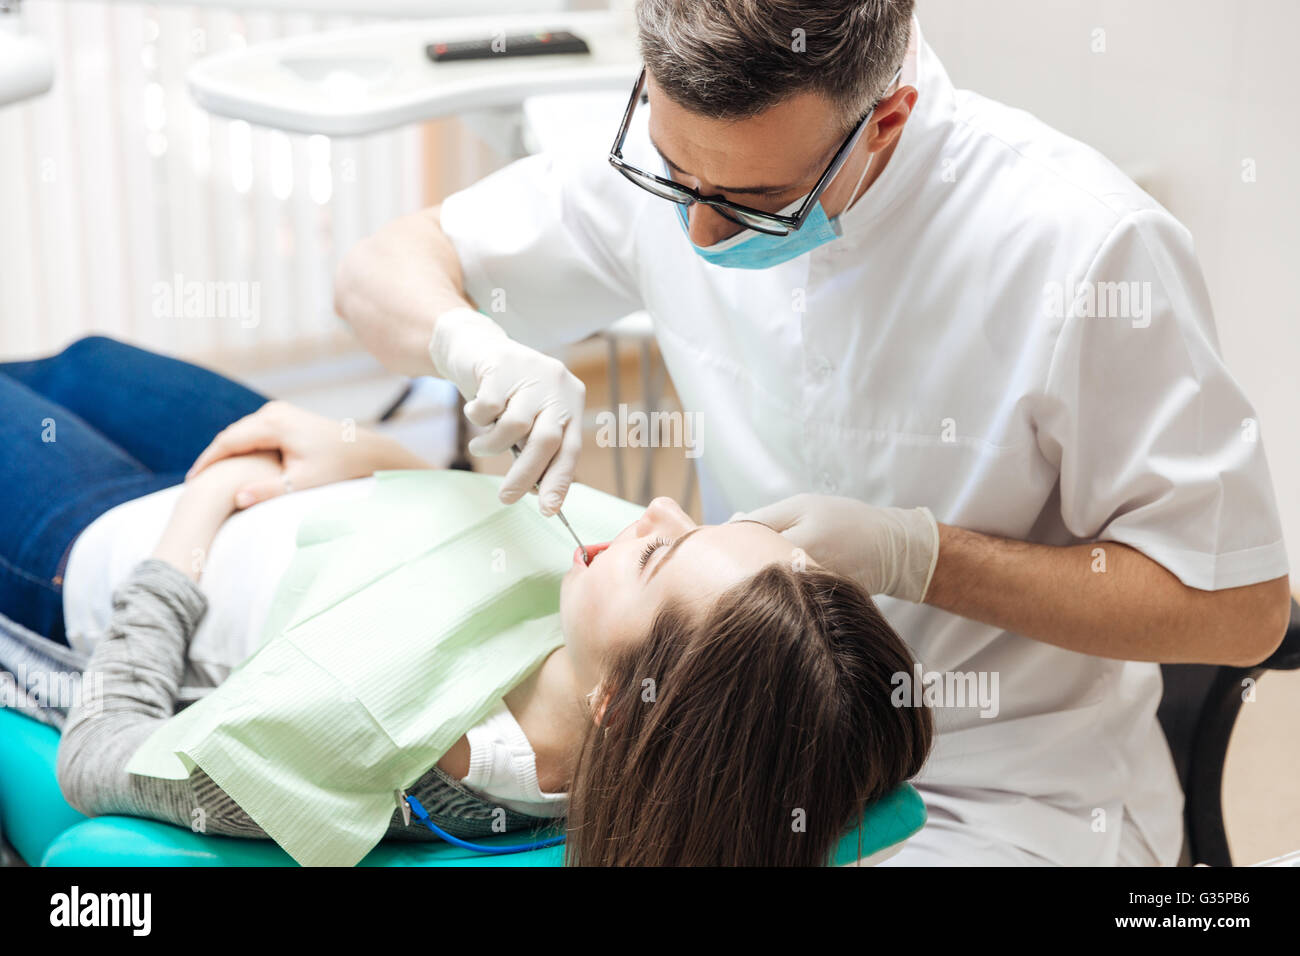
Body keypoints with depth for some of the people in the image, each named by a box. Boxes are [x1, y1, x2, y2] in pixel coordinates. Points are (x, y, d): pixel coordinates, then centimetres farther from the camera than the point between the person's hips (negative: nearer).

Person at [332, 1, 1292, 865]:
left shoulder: (1086, 244, -24)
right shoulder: (683, 148, -10)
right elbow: (384, 269, 1)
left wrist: (912, 555, -25)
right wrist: (479, 349, -23)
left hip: (1011, 798, -4)